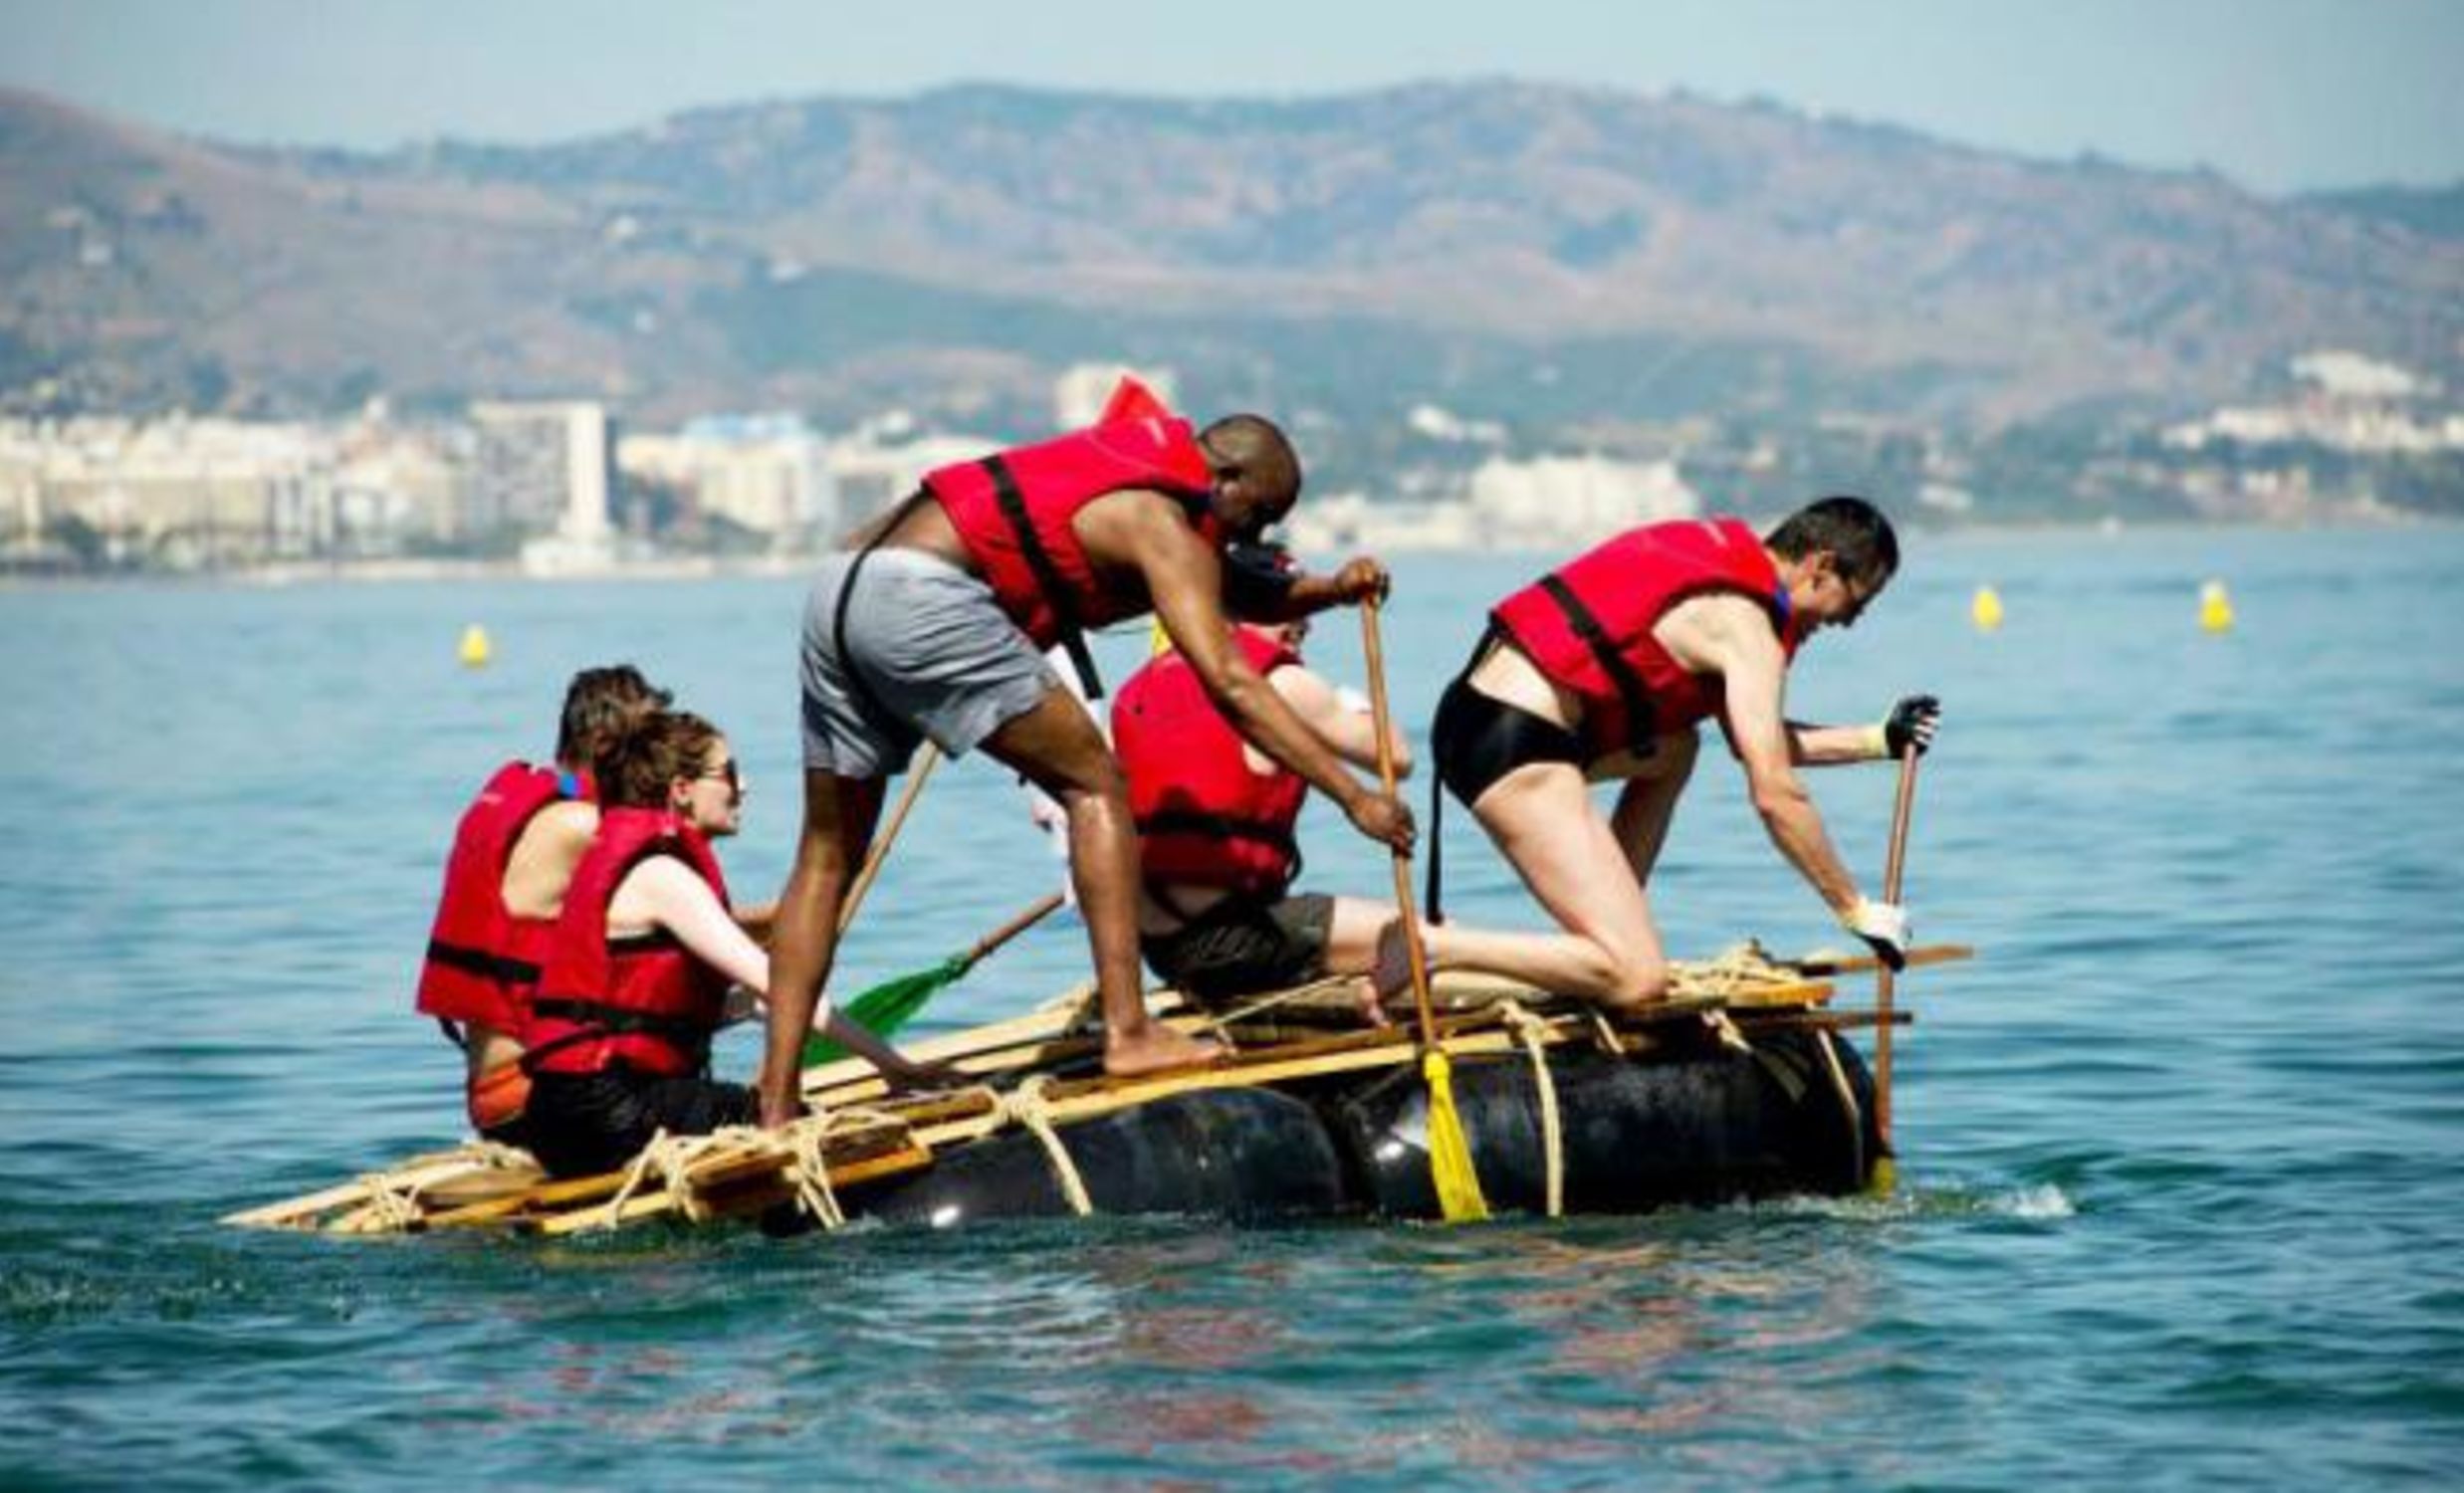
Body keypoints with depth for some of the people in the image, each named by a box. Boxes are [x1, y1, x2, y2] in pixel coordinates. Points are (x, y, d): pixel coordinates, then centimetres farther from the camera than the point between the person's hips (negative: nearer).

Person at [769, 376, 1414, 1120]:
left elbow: (1239, 593, 40)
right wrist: (1354, 795, -11)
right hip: (918, 593, -9)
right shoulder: (1162, 523, 0)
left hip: (839, 585, 9)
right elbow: (1230, 683, -10)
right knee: (1094, 784, -1)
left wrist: (1330, 590, 23)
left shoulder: (1131, 480, 27)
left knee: (828, 851, 12)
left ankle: (776, 1101, 8)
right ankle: (1129, 1032, -9)